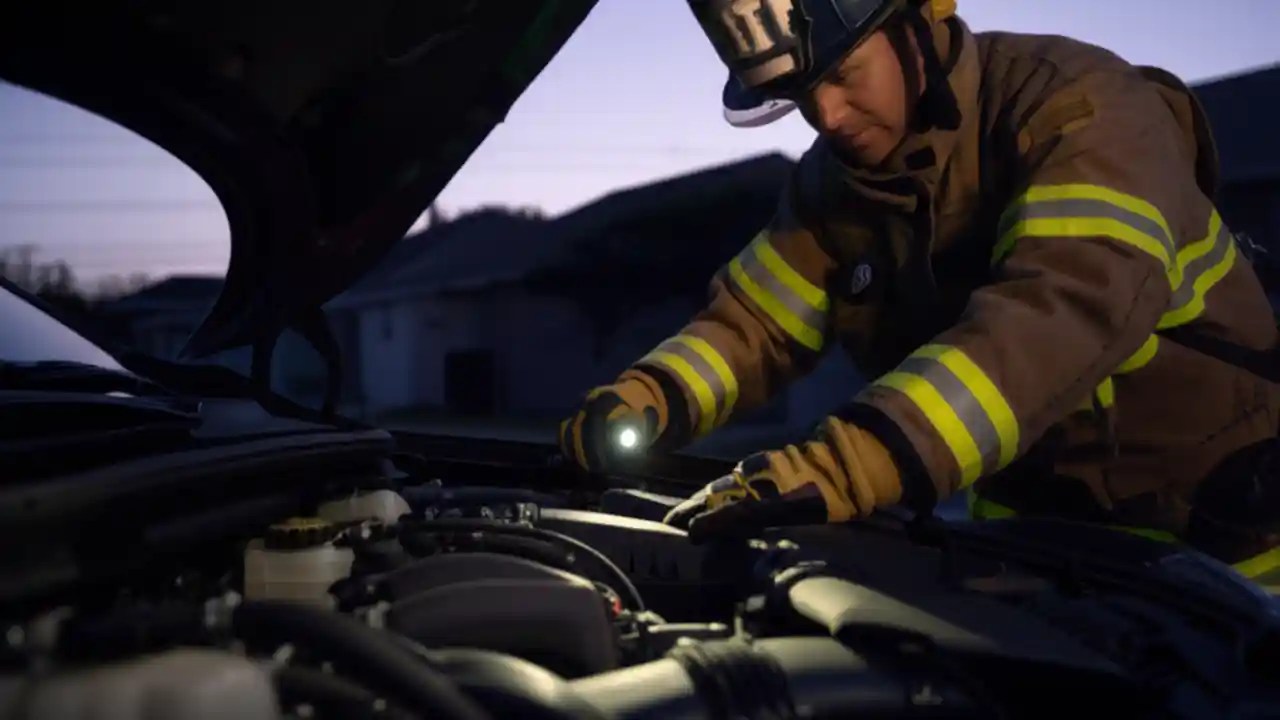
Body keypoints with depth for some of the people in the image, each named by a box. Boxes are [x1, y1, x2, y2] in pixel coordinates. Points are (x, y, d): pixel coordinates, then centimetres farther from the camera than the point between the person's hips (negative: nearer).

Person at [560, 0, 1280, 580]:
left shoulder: (1080, 109, -24)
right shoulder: (834, 184, -2)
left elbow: (1065, 306, -41)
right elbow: (755, 324, 1)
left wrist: (850, 464, -52)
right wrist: (645, 400, -21)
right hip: (1036, 522, 5)